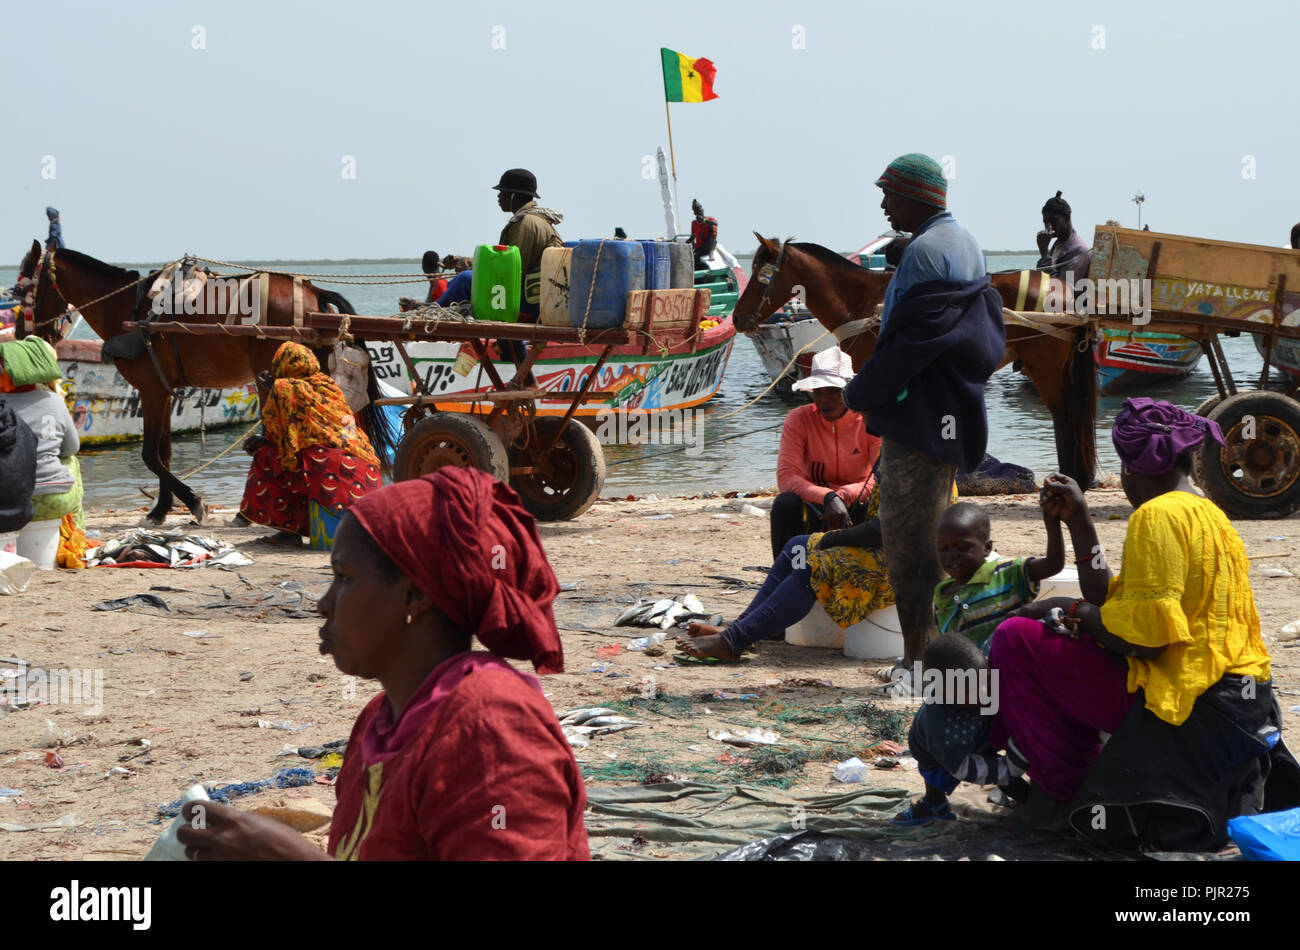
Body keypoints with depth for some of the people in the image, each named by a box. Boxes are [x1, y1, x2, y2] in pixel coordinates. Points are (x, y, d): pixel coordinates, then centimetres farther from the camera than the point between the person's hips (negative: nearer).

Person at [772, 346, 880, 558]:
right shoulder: (799, 420, -6)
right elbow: (786, 477, -18)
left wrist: (842, 496, -33)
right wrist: (828, 498, -35)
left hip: (856, 509, 0)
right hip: (815, 509, 0)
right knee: (785, 504, -31)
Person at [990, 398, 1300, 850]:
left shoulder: (1158, 516, -14)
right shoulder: (1206, 513, 16)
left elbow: (1144, 635, -21)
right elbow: (1110, 601, 16)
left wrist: (1070, 609, -5)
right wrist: (1078, 521, 18)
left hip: (1191, 707, -10)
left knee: (1016, 640, -7)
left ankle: (1072, 789, -1)